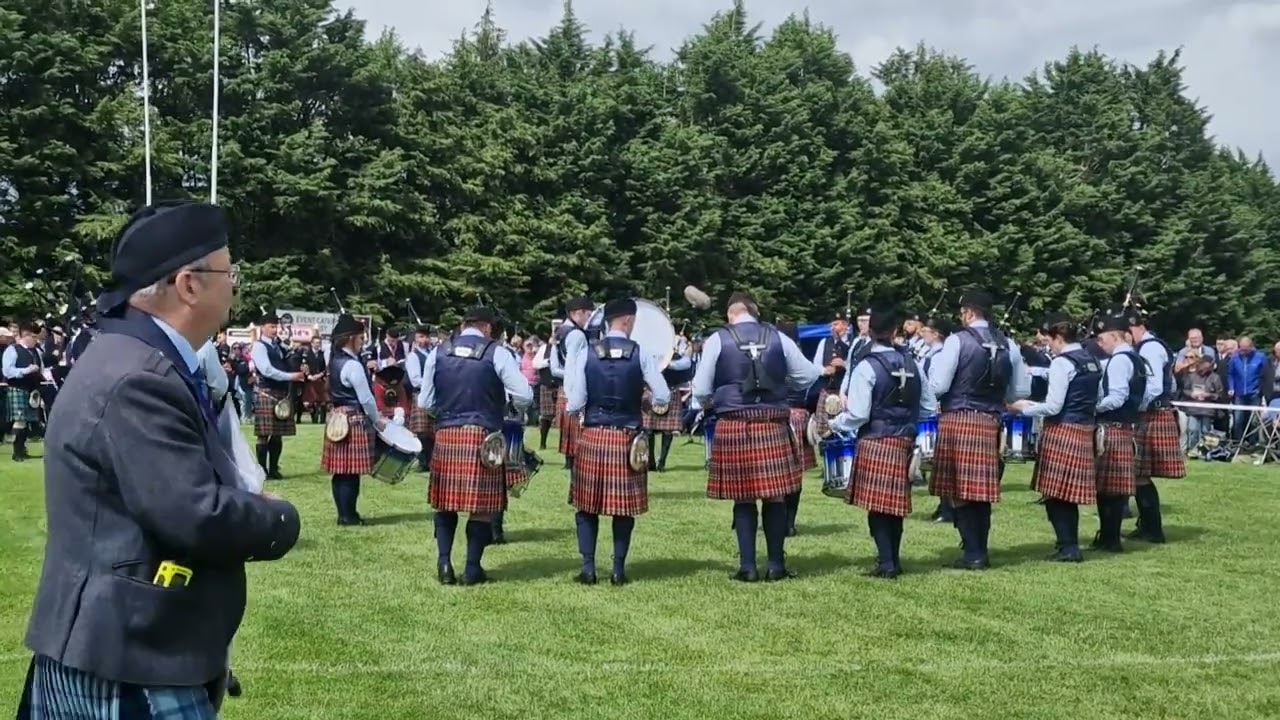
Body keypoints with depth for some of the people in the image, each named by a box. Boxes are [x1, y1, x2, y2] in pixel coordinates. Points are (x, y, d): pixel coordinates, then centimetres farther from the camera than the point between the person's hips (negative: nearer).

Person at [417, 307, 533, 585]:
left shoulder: (438, 353, 5)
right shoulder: (496, 353, -4)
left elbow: (424, 401, 10)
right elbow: (525, 396, -7)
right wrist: (500, 401, 13)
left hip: (446, 435, 3)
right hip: (483, 437, -3)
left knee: (445, 501, 14)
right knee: (482, 504, 5)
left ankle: (444, 562, 6)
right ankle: (472, 569, 9)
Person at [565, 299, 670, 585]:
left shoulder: (587, 354, -3)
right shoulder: (640, 353, -4)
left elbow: (575, 404, -5)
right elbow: (663, 396, -5)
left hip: (593, 438, 1)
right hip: (628, 438, 0)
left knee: (586, 505, 9)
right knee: (625, 507, 9)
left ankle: (588, 567, 5)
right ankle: (619, 569, 10)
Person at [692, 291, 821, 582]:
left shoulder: (718, 340, -2)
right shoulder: (778, 338, 3)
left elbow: (700, 391, -1)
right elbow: (809, 375, 9)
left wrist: (713, 403, 20)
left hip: (733, 427, -1)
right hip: (773, 426, 1)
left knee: (743, 499, 5)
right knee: (775, 497, 8)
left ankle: (748, 567, 8)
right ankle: (776, 564, 12)